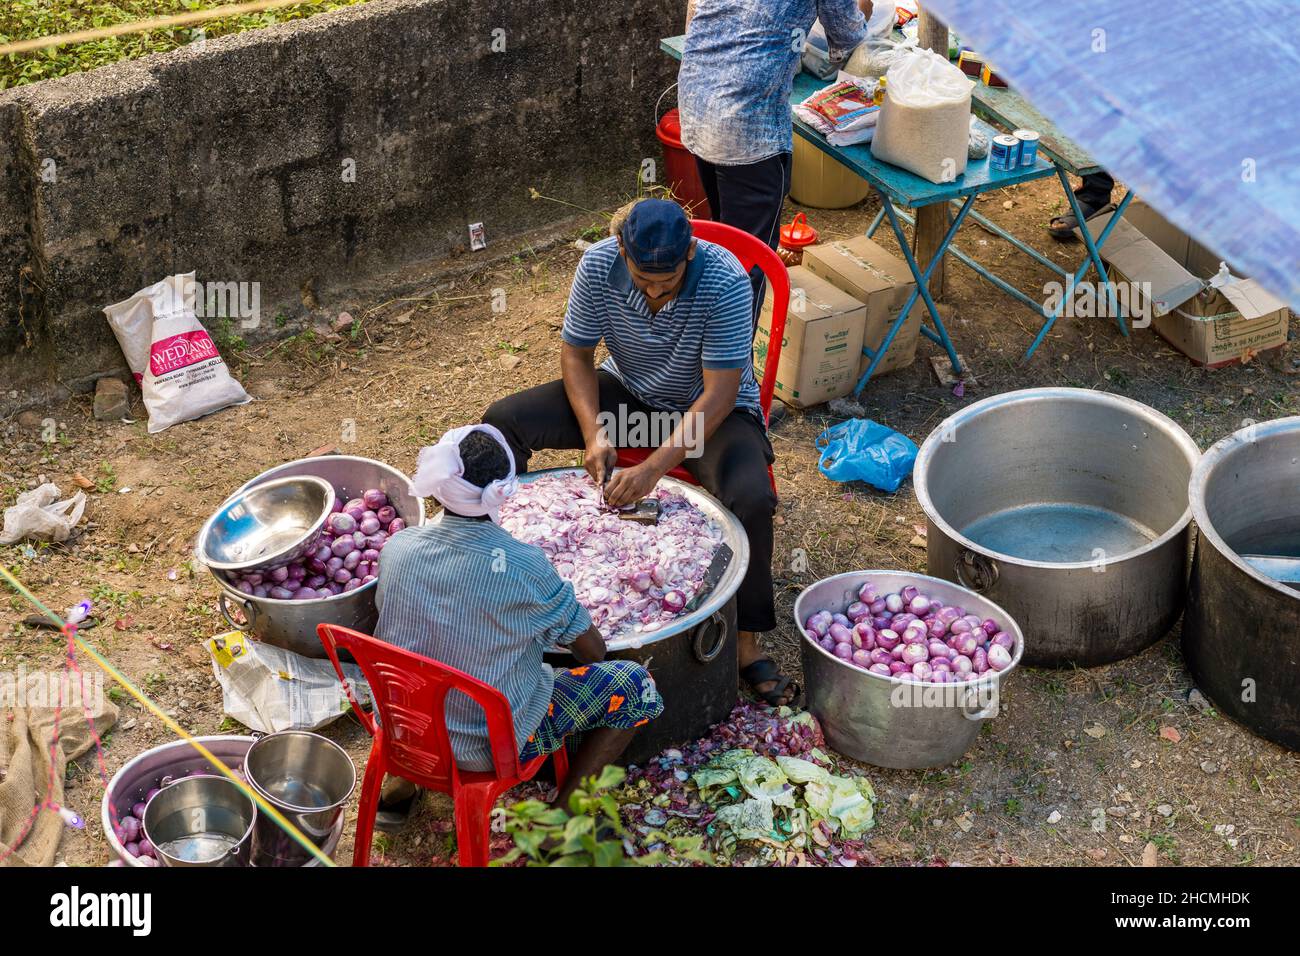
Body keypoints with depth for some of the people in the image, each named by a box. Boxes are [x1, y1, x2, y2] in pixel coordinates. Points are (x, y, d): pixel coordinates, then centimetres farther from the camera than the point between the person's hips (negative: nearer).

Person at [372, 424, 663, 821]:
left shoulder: (397, 548, -11)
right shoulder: (524, 566, -23)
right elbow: (594, 651, -10)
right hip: (493, 745, -5)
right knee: (635, 684, 4)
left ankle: (400, 782, 27)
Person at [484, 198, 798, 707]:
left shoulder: (725, 282, -31)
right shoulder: (599, 265, -21)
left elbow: (719, 394, -30)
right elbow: (576, 354, -8)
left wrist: (654, 467, -37)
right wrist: (595, 432, -23)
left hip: (709, 409, -4)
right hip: (626, 392, 4)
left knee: (751, 498, -32)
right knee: (504, 422, -11)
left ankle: (746, 642, -16)